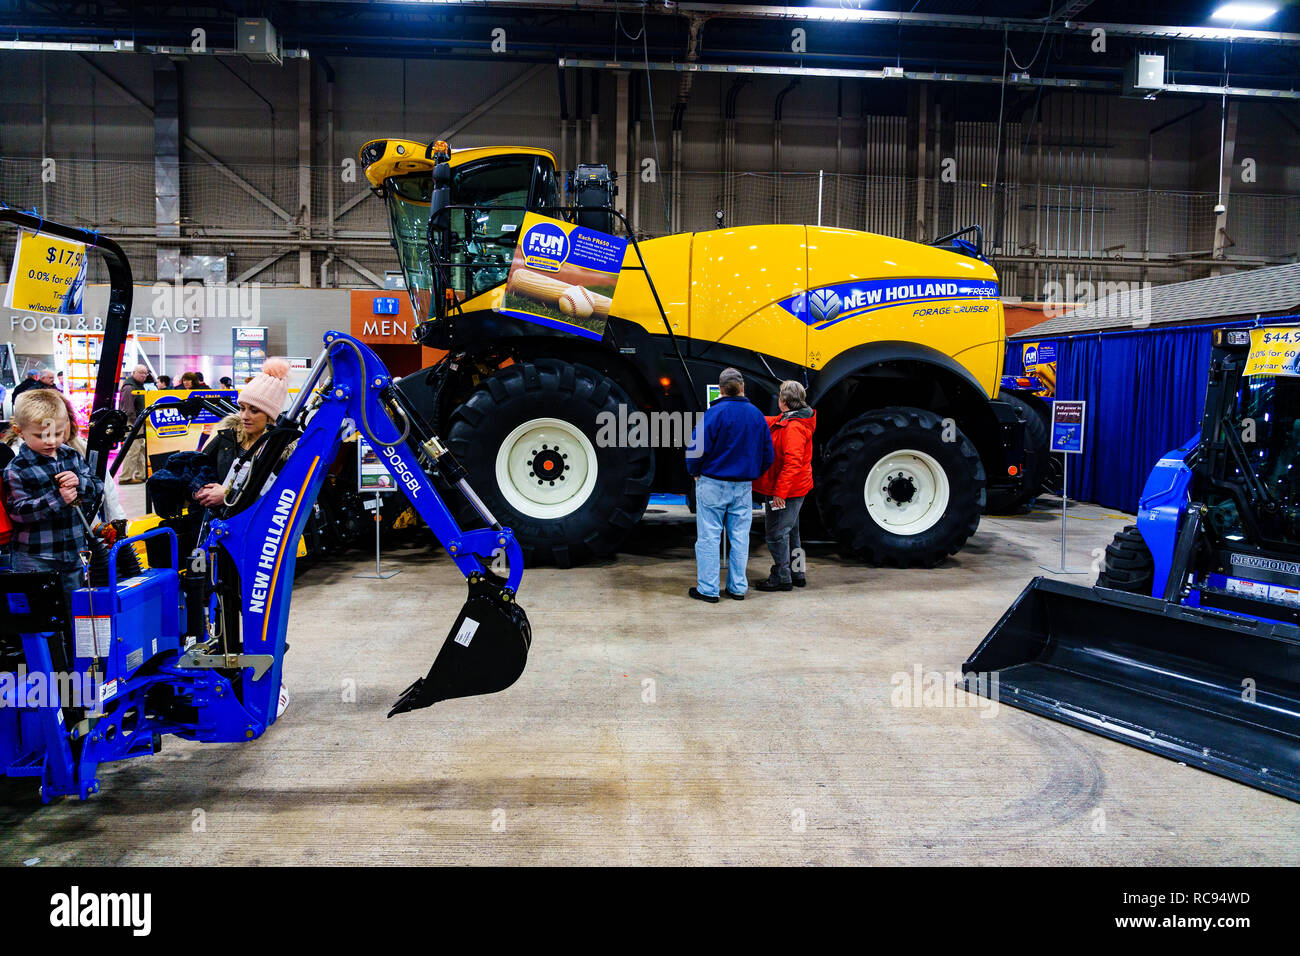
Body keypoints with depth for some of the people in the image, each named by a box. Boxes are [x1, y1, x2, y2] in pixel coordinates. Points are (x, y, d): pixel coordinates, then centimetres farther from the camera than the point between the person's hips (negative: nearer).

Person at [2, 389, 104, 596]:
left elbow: (97, 489, 5)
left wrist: (79, 482, -17)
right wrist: (57, 499, -26)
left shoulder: (72, 457, 6)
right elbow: (17, 511, -15)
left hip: (75, 552, 5)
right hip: (35, 559, -5)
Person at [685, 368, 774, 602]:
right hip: (743, 487, 5)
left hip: (713, 485, -5)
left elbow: (698, 448, -17)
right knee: (740, 538, 11)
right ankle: (738, 587, 18)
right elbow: (768, 454, 10)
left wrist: (695, 472, 0)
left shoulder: (715, 413, -13)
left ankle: (708, 589, 6)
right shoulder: (757, 415, 4)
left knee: (708, 537, 2)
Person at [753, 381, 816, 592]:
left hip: (785, 491, -11)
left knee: (776, 534, -2)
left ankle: (781, 578, 6)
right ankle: (797, 574, 29)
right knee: (789, 532, 19)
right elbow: (767, 422, 28)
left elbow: (792, 462, -27)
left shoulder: (794, 427, -22)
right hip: (794, 490, 11)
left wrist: (780, 492, -27)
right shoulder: (784, 420, 10)